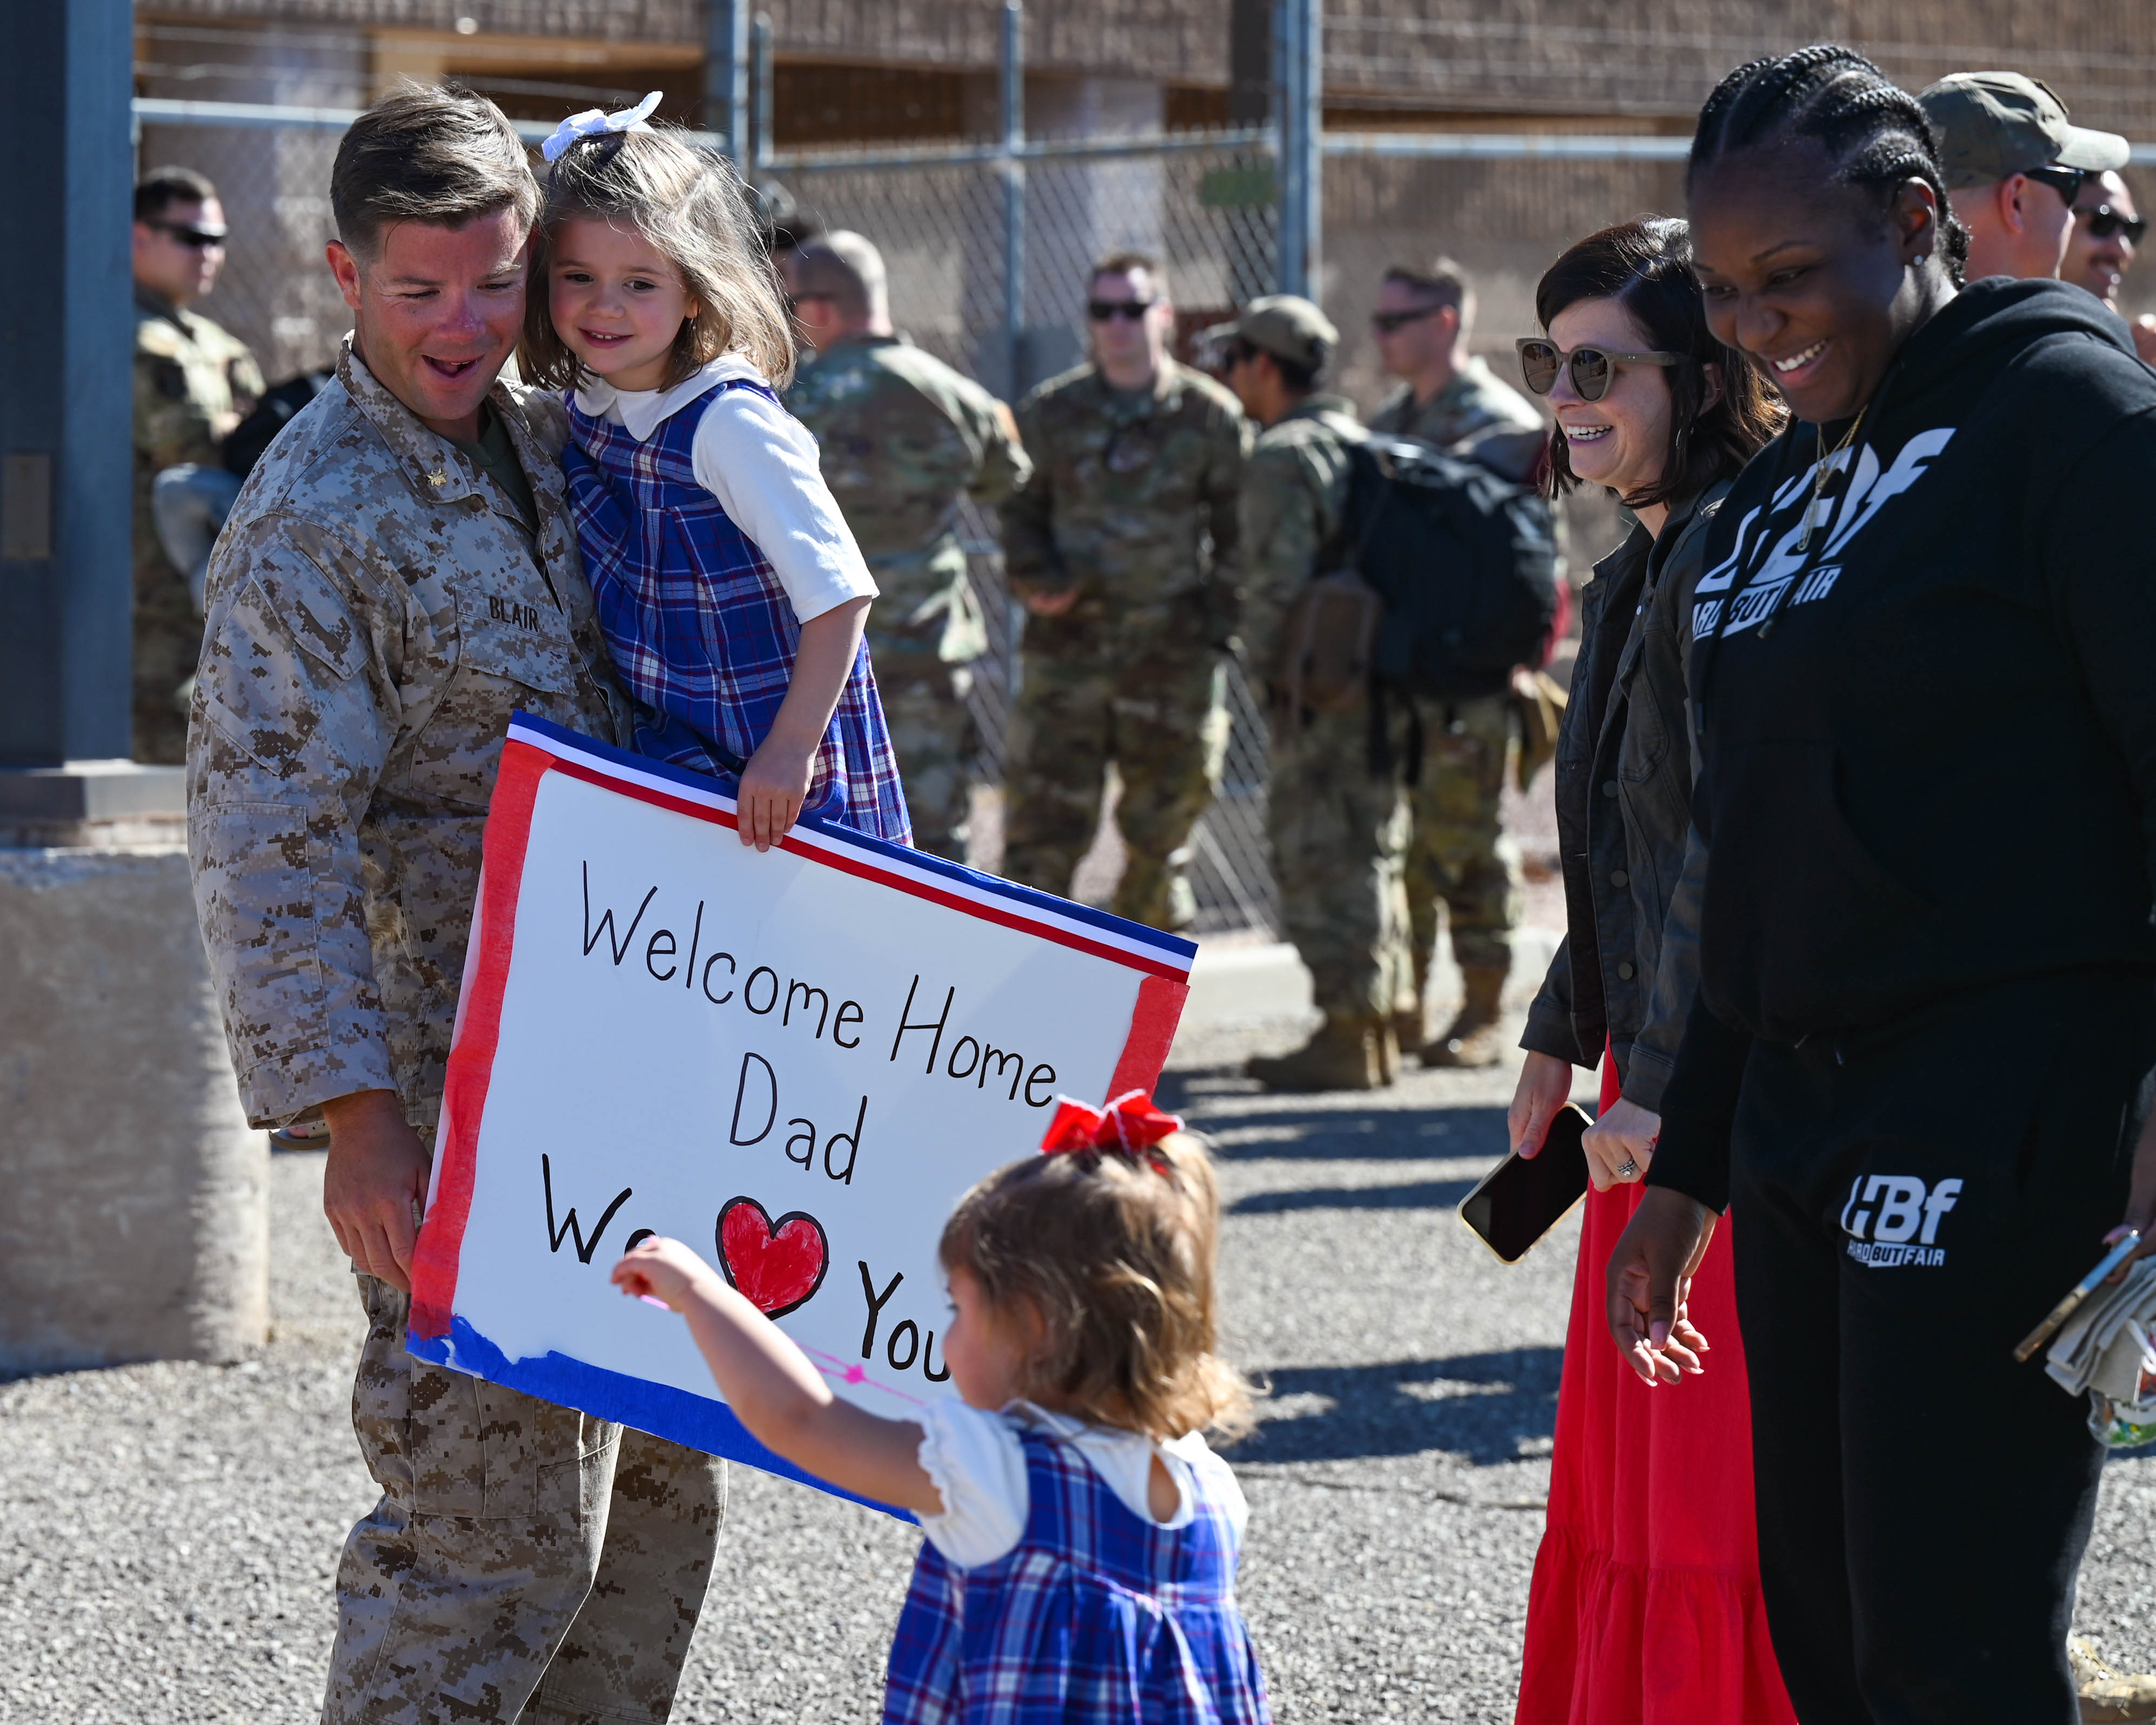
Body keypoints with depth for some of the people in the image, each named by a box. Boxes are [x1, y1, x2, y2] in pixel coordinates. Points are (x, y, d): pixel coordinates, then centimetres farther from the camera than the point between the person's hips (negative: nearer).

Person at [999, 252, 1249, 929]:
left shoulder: (1208, 416, 2)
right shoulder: (1051, 413, 6)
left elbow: (1239, 528, 7)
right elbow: (1018, 510, 13)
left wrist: (1220, 617, -1)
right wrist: (1034, 576, -5)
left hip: (1172, 651, 0)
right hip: (1069, 645, 0)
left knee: (1160, 828, 7)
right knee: (1041, 827, -7)